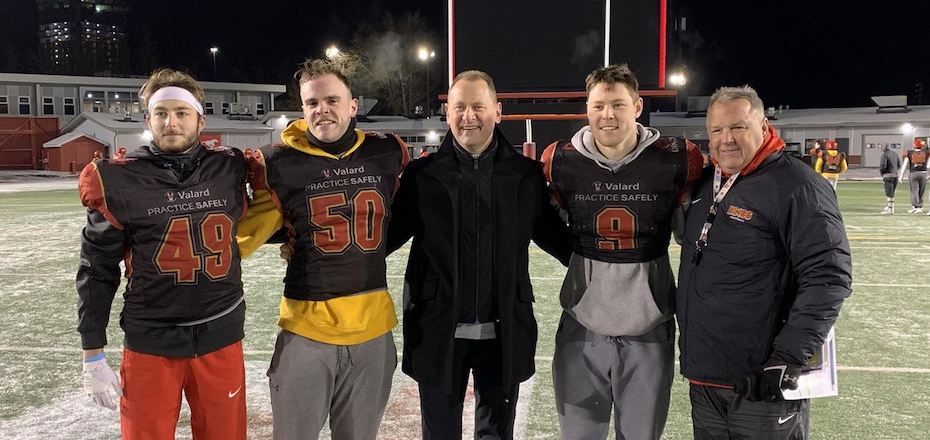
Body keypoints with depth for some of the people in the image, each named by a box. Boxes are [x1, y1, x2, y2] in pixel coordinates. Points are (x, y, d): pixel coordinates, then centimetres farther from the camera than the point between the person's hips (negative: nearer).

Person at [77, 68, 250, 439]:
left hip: (221, 339, 2)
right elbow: (97, 271, 0)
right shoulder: (118, 182, -6)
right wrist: (93, 356, 0)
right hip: (150, 344, -2)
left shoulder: (231, 169, -1)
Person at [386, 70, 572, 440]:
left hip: (505, 335, 1)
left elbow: (551, 233, 9)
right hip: (439, 333, 0)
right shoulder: (423, 174, -1)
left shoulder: (525, 174, 1)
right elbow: (391, 233, 1)